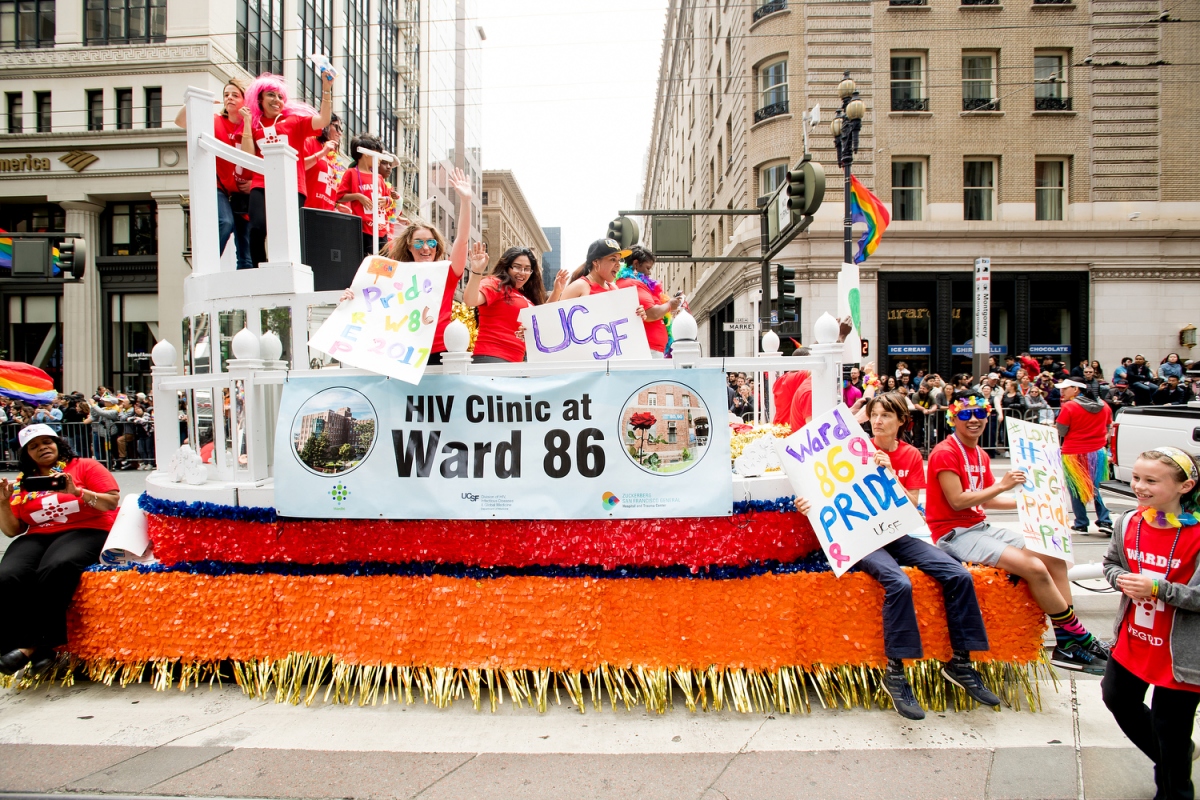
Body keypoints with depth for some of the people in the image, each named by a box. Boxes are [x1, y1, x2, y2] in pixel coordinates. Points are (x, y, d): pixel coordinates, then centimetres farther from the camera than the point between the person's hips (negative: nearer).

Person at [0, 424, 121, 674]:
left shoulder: (85, 466, 7)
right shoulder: (22, 482, 17)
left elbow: (112, 502, -2)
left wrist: (77, 491, -15)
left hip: (86, 531, -4)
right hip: (37, 538, 4)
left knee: (54, 570, -36)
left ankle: (32, 644, -22)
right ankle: (40, 646, -22)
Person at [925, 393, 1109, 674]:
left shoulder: (981, 455, 13)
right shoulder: (945, 453, -14)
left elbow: (985, 499, 19)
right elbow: (957, 501, -20)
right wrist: (1002, 485, -18)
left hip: (981, 527, 9)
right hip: (955, 533, -9)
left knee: (1055, 558, 2)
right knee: (1035, 568, -20)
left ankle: (1067, 645, 4)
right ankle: (1081, 639, 0)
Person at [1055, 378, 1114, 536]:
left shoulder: (1068, 407, -14)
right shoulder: (1104, 406, 5)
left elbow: (1060, 432, -12)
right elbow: (1108, 428, 12)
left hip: (1074, 453, -5)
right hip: (1098, 452, 5)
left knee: (1076, 490, 8)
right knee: (1094, 488, 18)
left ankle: (1081, 524, 12)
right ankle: (1104, 521, 10)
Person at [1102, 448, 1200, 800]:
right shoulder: (1130, 523, -4)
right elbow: (1110, 563, 10)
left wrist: (1158, 588, -29)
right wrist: (1122, 579, -10)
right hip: (1131, 640, 7)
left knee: (1170, 728, 8)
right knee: (1118, 699, 23)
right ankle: (1168, 758, 49)